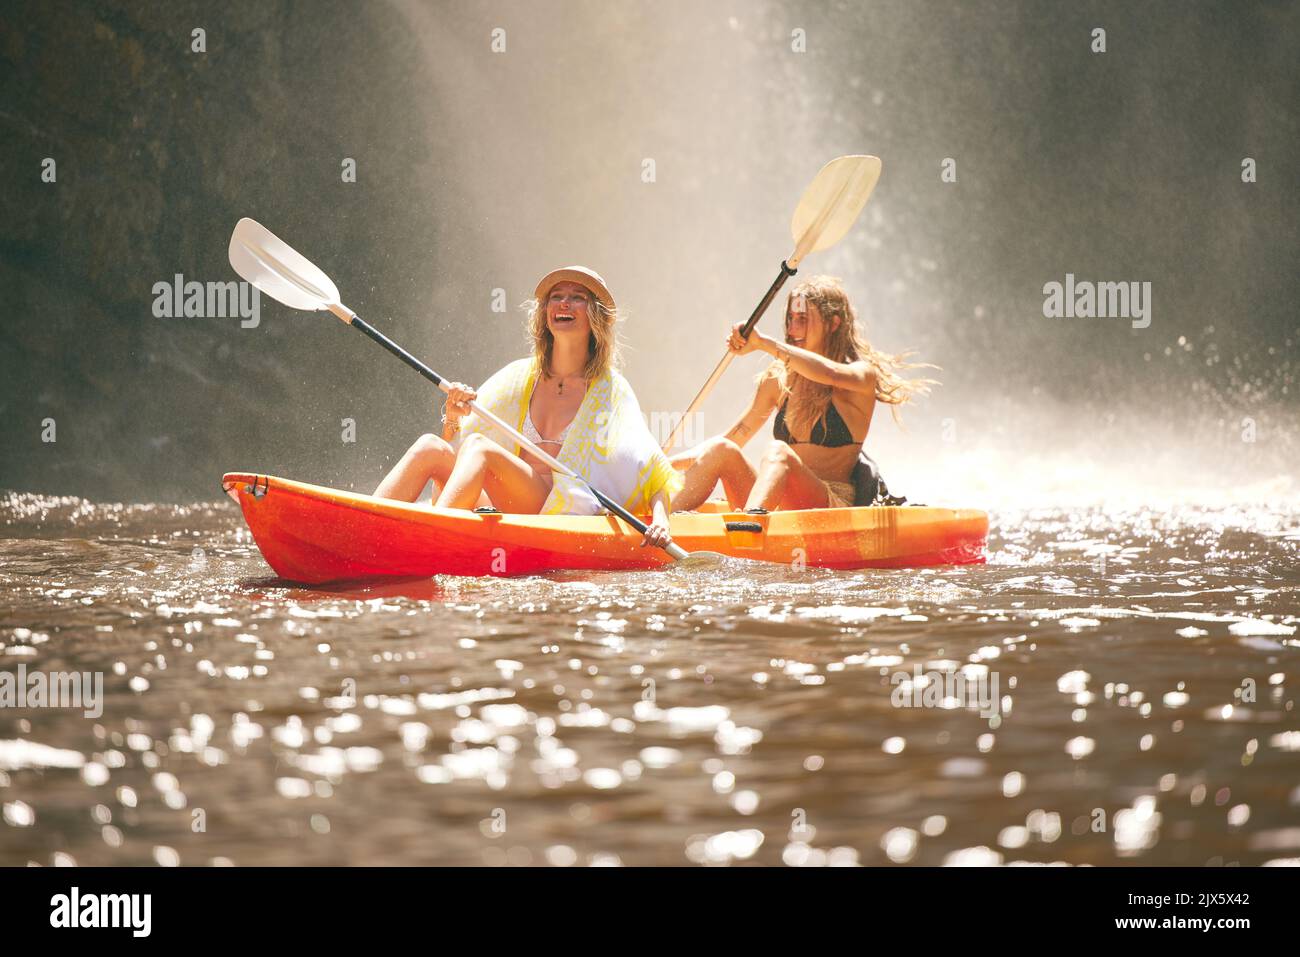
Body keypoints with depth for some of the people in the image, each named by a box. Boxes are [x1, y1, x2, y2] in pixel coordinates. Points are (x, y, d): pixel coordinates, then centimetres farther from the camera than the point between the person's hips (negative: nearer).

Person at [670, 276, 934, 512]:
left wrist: (763, 343, -22)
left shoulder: (863, 373, 2)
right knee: (720, 449, -21)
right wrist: (668, 463, 9)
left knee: (779, 452, -34)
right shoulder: (778, 379, 17)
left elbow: (830, 373, -23)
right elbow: (734, 438, 20)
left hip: (832, 509, -5)